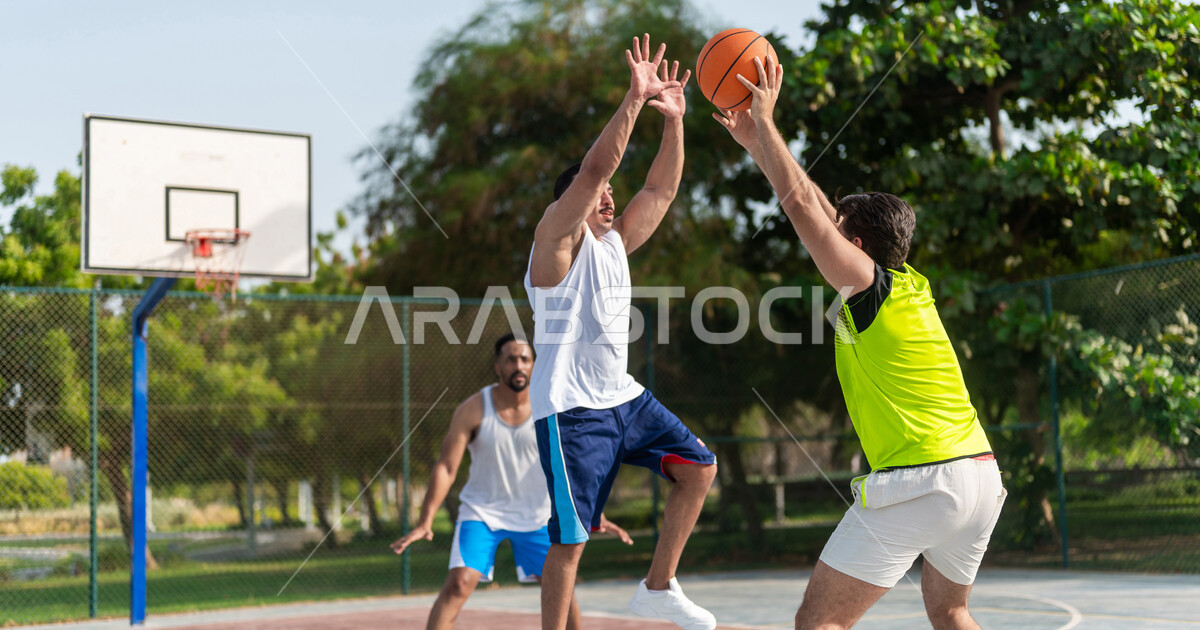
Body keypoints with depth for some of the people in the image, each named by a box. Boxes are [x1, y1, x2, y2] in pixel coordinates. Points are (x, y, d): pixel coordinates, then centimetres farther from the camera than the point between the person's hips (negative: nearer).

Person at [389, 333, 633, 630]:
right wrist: (425, 522, -21)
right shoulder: (473, 410, -14)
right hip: (481, 510, -2)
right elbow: (446, 468, -14)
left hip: (536, 514, 2)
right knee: (459, 583, -19)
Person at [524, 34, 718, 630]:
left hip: (622, 396, 8)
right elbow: (593, 168, -23)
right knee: (570, 539, -6)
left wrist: (674, 120, 1)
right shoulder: (558, 236, -9)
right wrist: (634, 99, -27)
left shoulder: (615, 242, 13)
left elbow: (661, 188, 11)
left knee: (698, 468, 4)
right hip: (571, 407, -8)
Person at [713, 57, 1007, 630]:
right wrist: (755, 143, 27)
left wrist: (765, 121, 4)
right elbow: (820, 212, 23)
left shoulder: (869, 286, -3)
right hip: (982, 474, 9)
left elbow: (803, 204, -6)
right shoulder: (911, 285, 17)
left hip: (916, 481, -8)